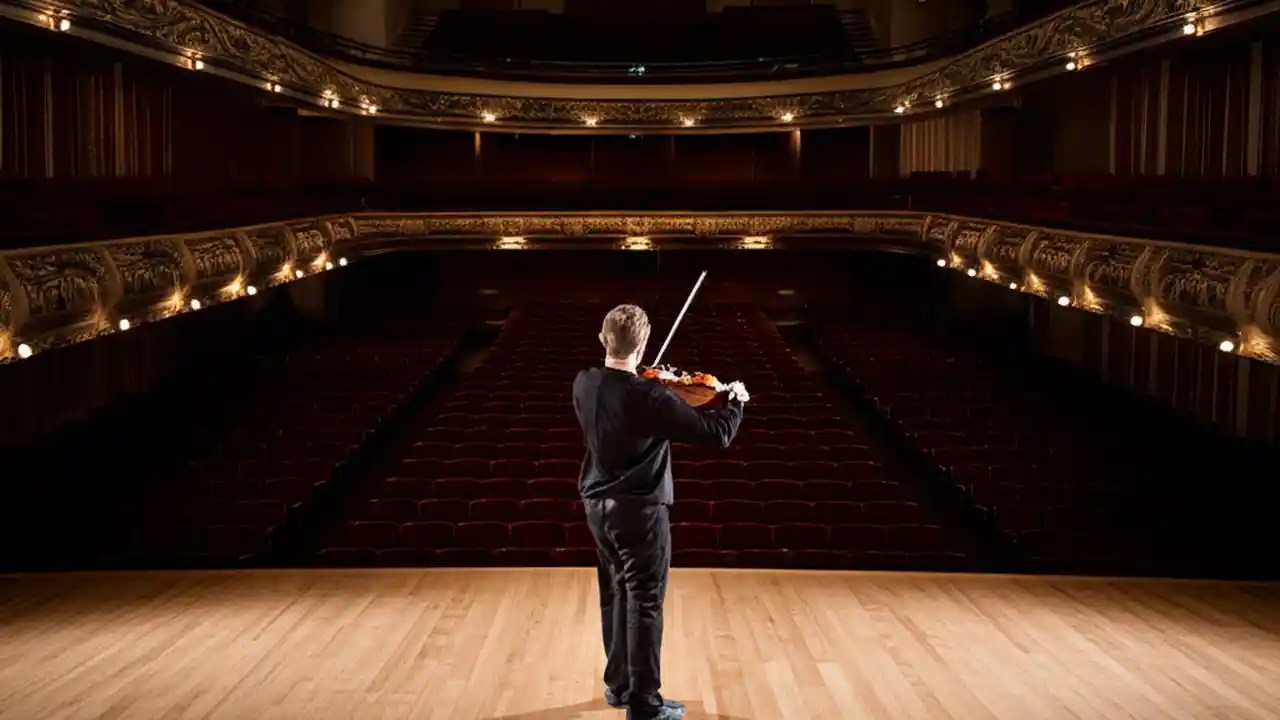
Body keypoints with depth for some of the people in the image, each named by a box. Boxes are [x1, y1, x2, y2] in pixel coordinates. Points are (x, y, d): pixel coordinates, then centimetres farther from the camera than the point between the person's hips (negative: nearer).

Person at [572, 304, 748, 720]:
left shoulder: (584, 385, -4)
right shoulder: (650, 397, -24)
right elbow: (716, 435, -19)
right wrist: (736, 402, -1)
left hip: (598, 505, 7)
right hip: (639, 511, -7)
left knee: (616, 596, 21)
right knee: (645, 605, 4)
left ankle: (618, 685, 33)